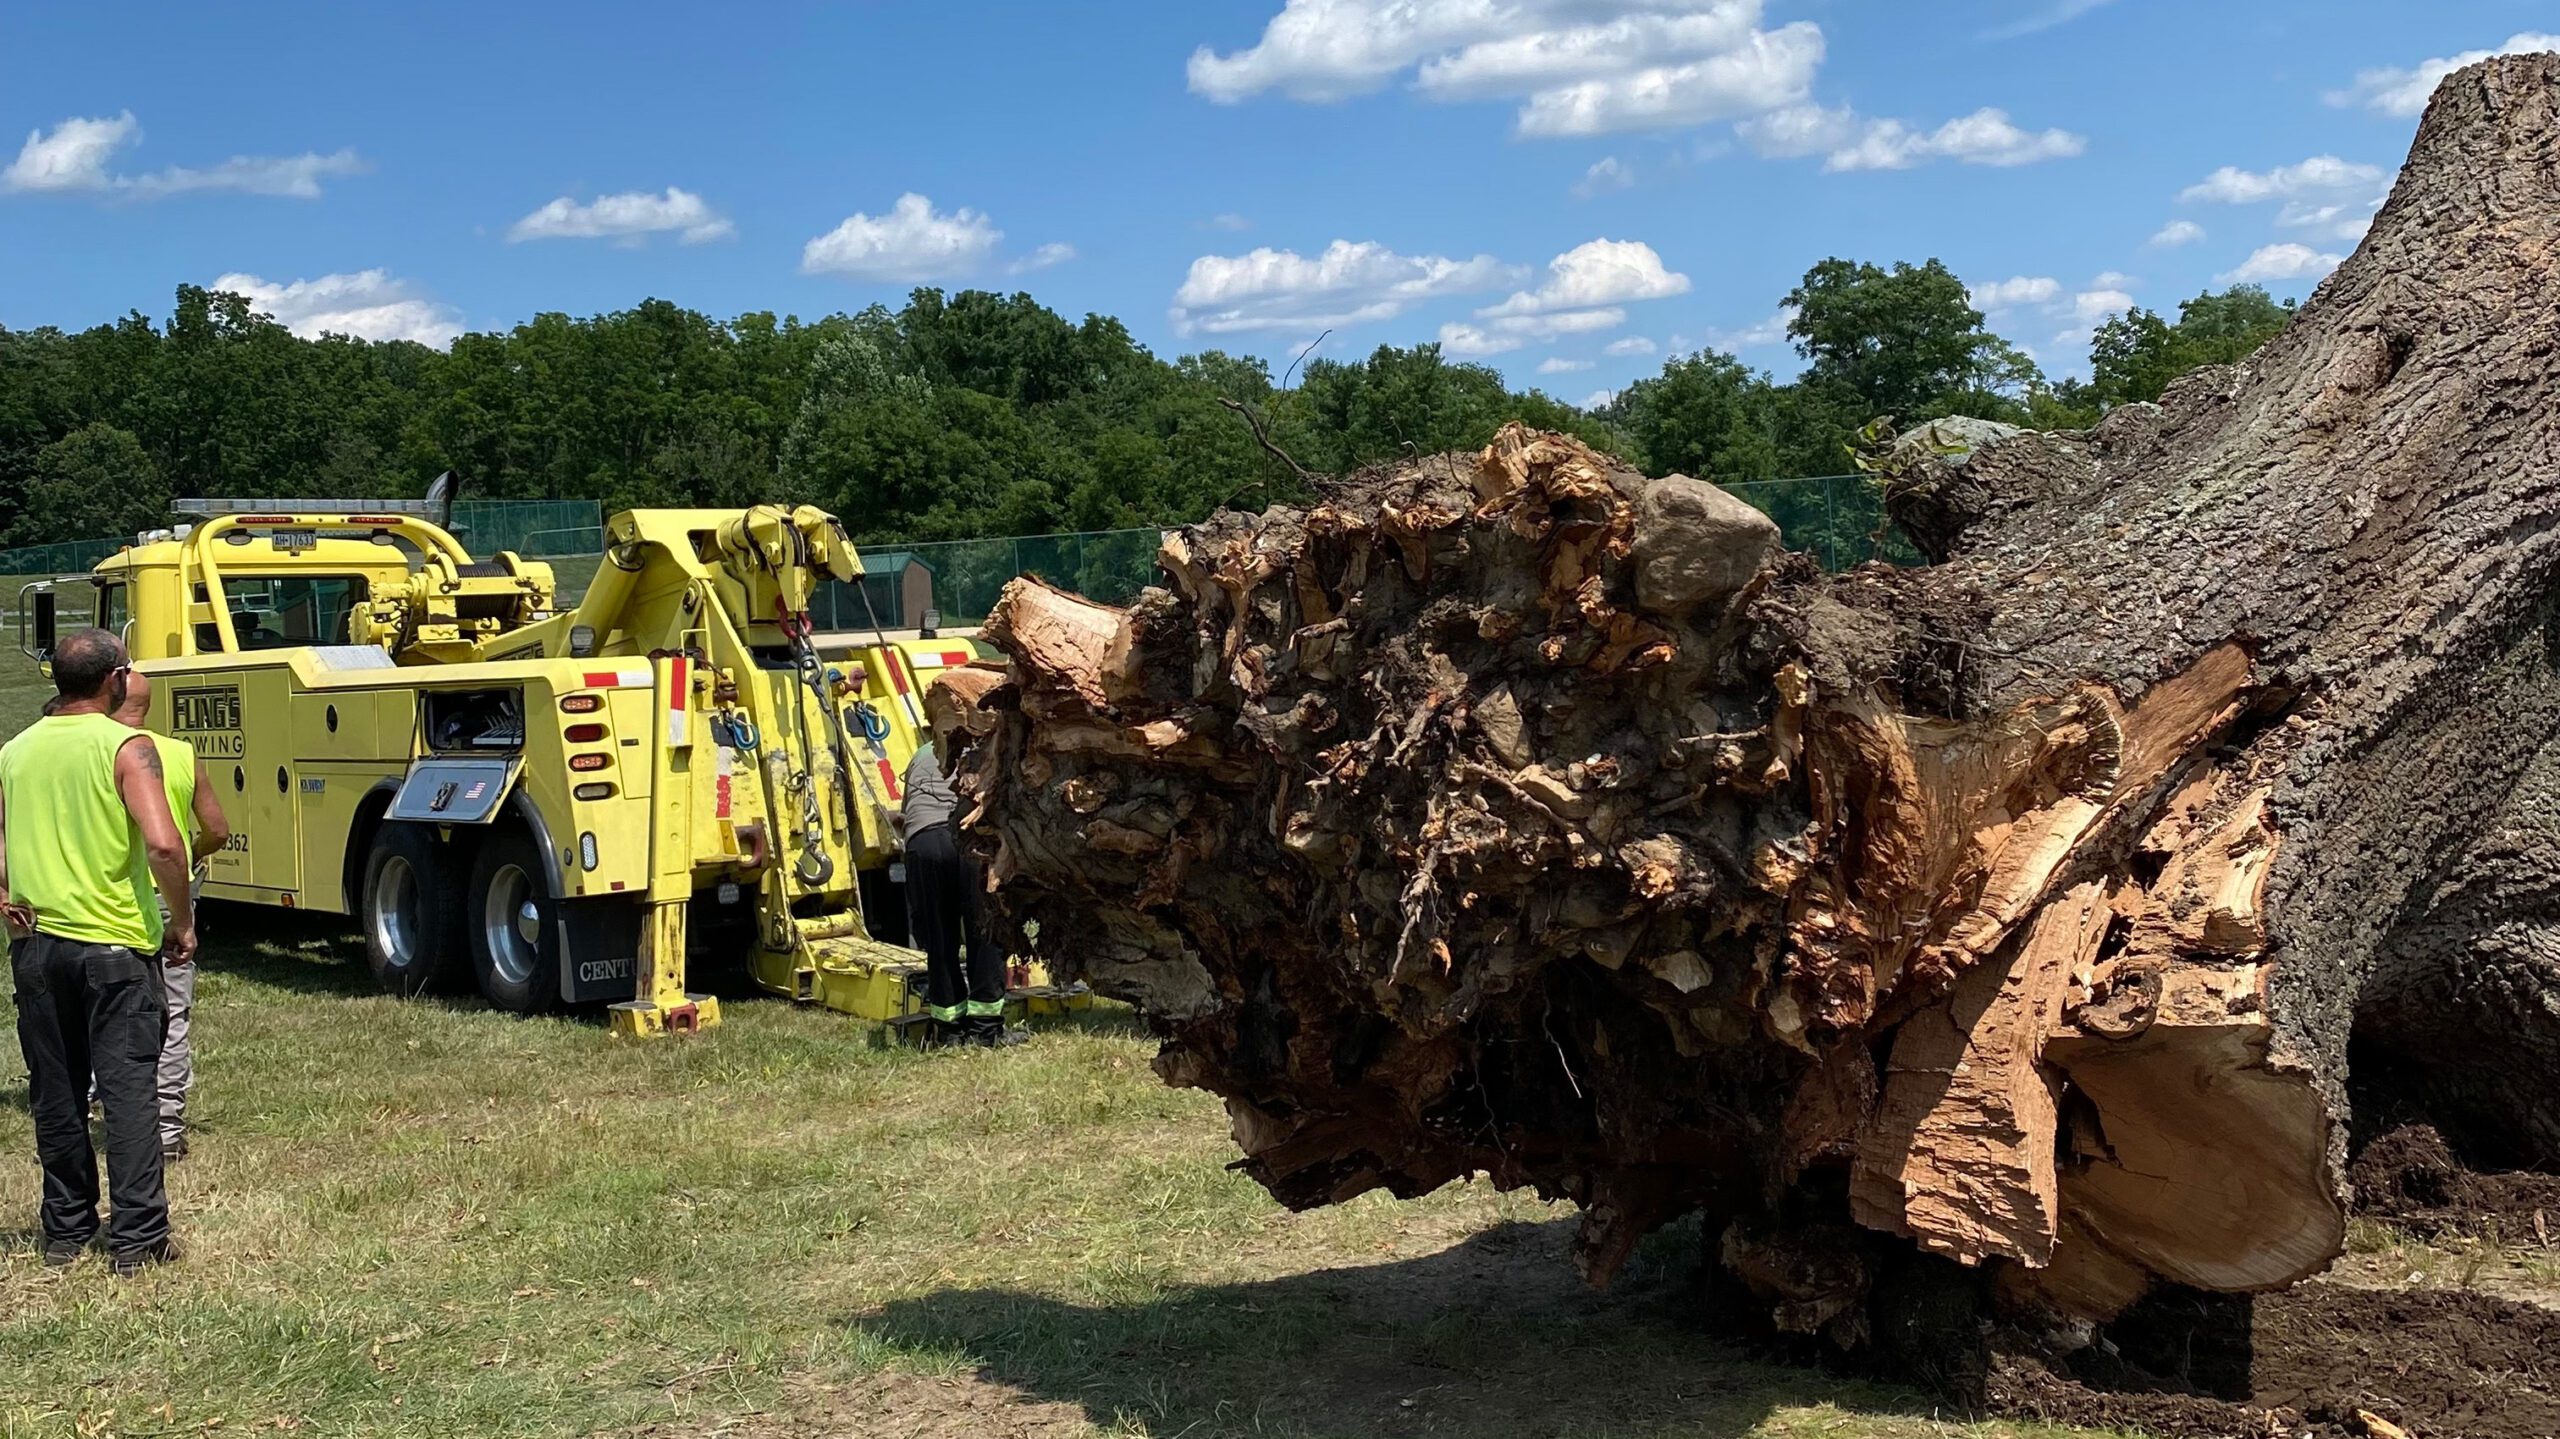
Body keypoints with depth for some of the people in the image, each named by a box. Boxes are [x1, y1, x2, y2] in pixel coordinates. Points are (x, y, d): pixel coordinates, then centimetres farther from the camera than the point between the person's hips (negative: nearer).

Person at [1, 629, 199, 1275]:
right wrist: (183, 921, -10)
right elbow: (162, 843, -21)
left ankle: (66, 1230, 21)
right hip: (114, 942, -5)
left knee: (55, 1094, 13)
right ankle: (138, 1238, 0)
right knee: (128, 1089, 0)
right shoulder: (126, 747, -10)